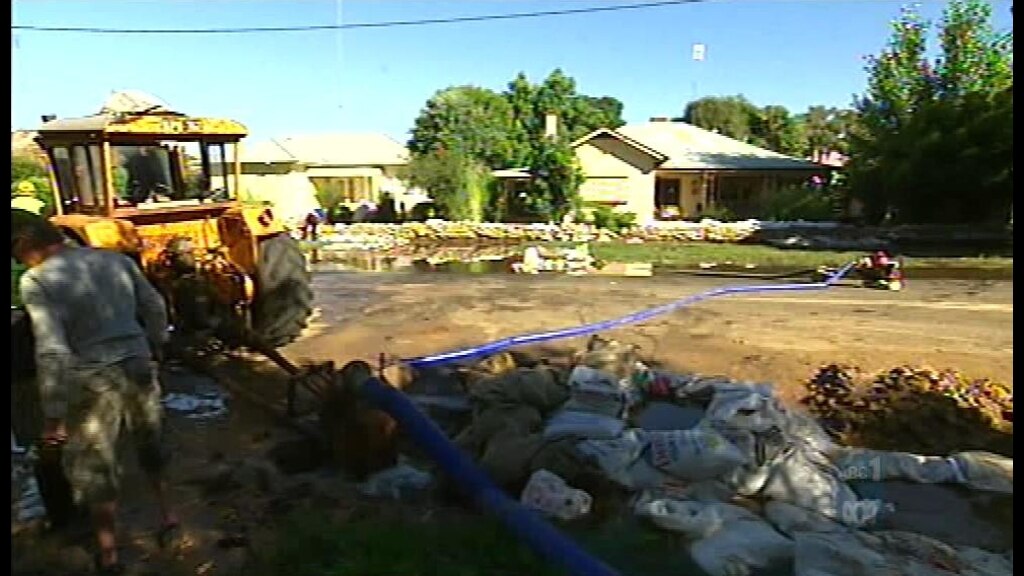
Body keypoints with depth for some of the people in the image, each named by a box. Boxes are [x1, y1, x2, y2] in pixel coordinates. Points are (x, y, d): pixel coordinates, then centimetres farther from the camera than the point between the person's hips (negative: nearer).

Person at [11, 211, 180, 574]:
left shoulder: (37, 281, -12)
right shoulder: (116, 259, 3)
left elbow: (52, 352, -19)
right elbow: (156, 308, 9)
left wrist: (53, 415, -14)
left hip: (94, 380, -4)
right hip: (139, 366, 5)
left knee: (91, 466, 14)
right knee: (150, 444, 25)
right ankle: (167, 515, 38)